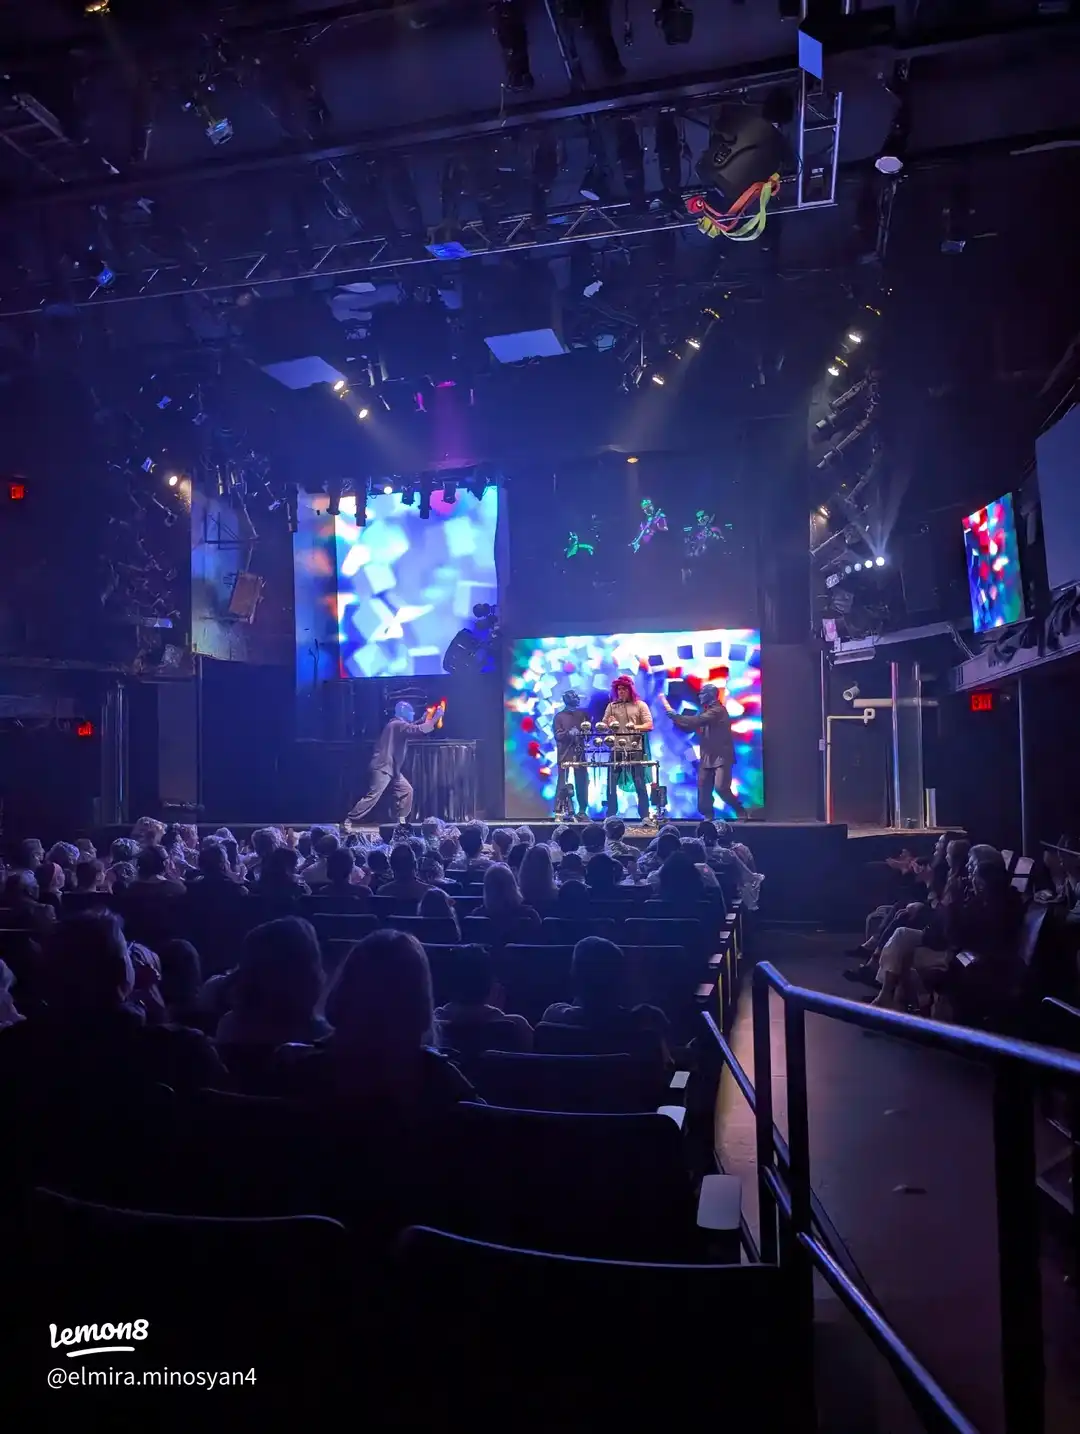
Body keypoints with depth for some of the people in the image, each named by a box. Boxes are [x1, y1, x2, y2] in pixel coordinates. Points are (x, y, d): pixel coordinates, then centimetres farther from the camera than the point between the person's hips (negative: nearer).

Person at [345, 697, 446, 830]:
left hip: (391, 768, 11)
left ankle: (401, 821, 15)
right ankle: (349, 821, -7)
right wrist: (436, 717, -15)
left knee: (406, 790, 10)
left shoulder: (397, 724, 17)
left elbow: (413, 729, 34)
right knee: (372, 796, -12)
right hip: (382, 768, -11)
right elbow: (421, 730, -24)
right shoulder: (399, 725, -15)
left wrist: (425, 719, 22)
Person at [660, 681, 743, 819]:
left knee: (721, 787, -16)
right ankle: (708, 817, 11)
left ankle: (740, 811, 1)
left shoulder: (718, 710, -14)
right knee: (703, 789, 3)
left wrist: (673, 714, -20)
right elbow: (689, 727, 11)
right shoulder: (704, 711, 14)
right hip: (707, 757, 8)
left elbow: (695, 721, -24)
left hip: (722, 756, -8)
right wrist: (675, 717, -4)